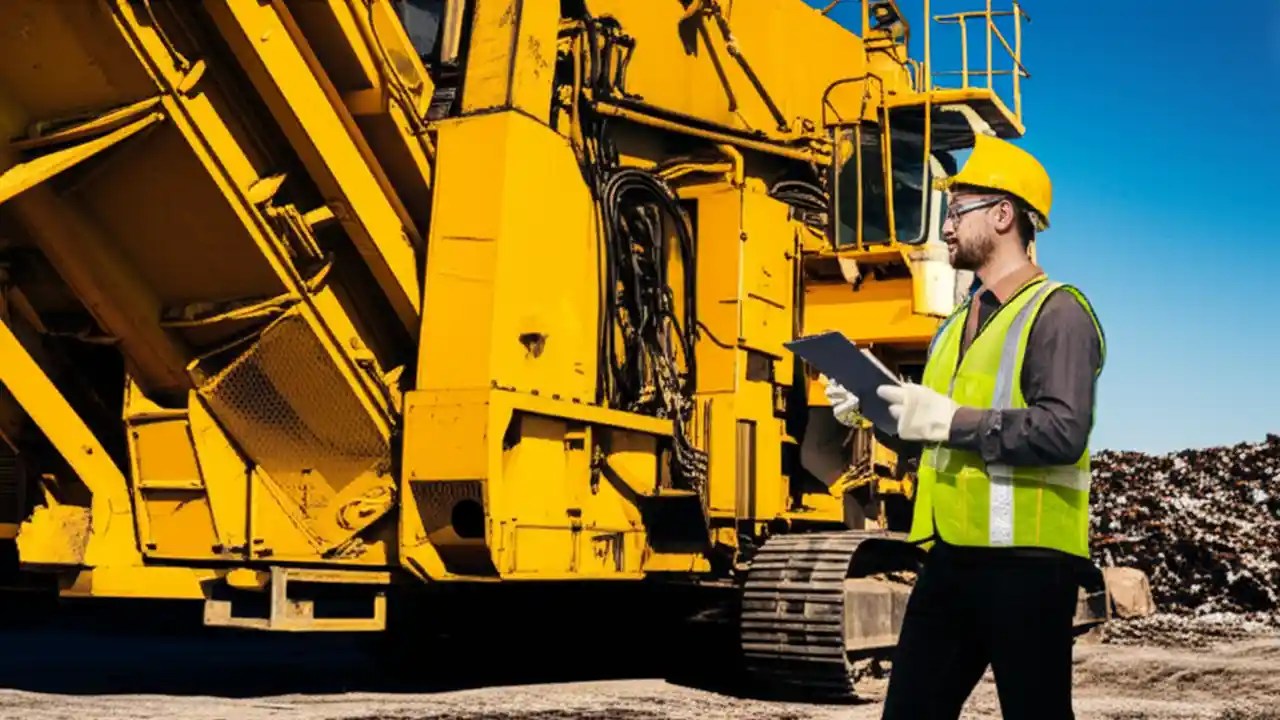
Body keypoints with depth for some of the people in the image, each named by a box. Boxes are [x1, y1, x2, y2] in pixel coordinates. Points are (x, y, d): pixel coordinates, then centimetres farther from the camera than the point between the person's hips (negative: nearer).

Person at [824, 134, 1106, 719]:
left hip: (1025, 560, -8)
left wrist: (951, 421, -21)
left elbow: (1063, 431, -21)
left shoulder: (1056, 311, -7)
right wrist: (879, 407, 8)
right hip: (949, 558, 8)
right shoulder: (956, 325, 20)